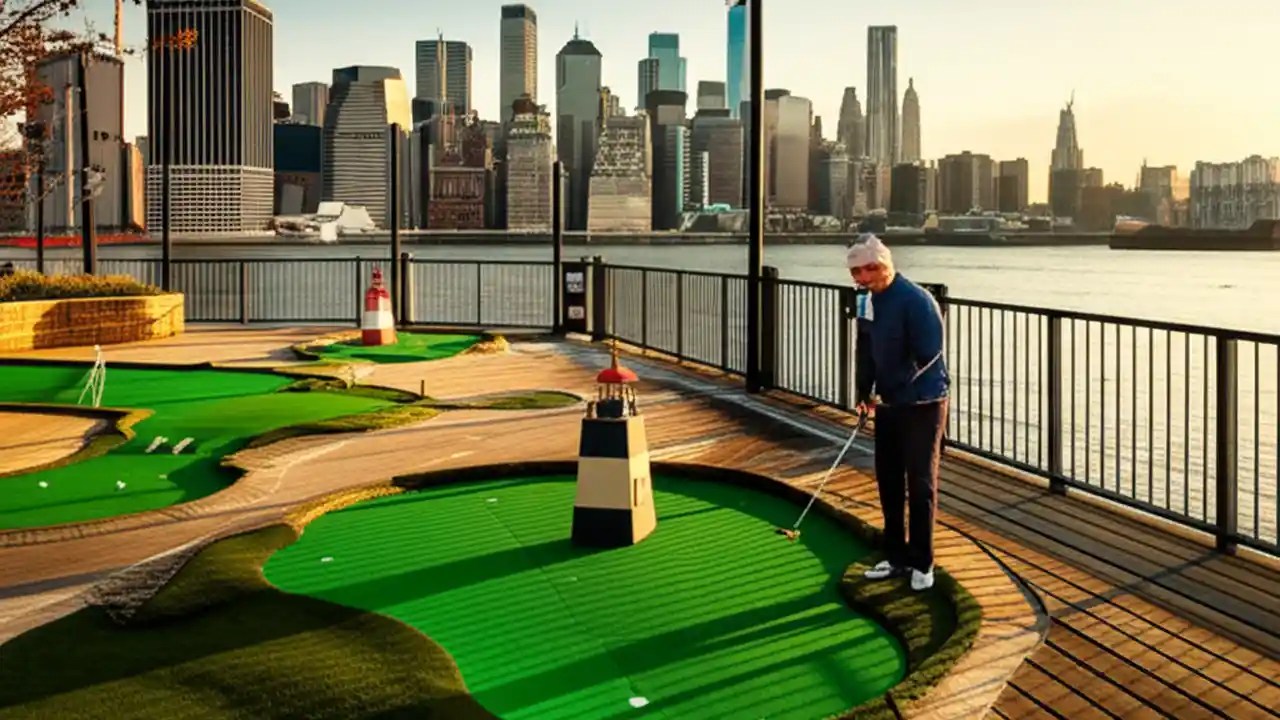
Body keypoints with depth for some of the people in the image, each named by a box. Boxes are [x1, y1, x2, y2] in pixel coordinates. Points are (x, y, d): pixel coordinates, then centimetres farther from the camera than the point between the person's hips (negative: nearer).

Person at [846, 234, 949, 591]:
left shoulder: (916, 300, -20)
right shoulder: (867, 301, 4)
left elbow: (927, 356, -23)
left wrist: (887, 392, -22)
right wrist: (864, 392, 5)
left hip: (922, 404, -7)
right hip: (887, 404, 7)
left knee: (920, 484, -2)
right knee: (889, 481, 12)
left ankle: (922, 563, 10)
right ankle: (897, 557, 24)